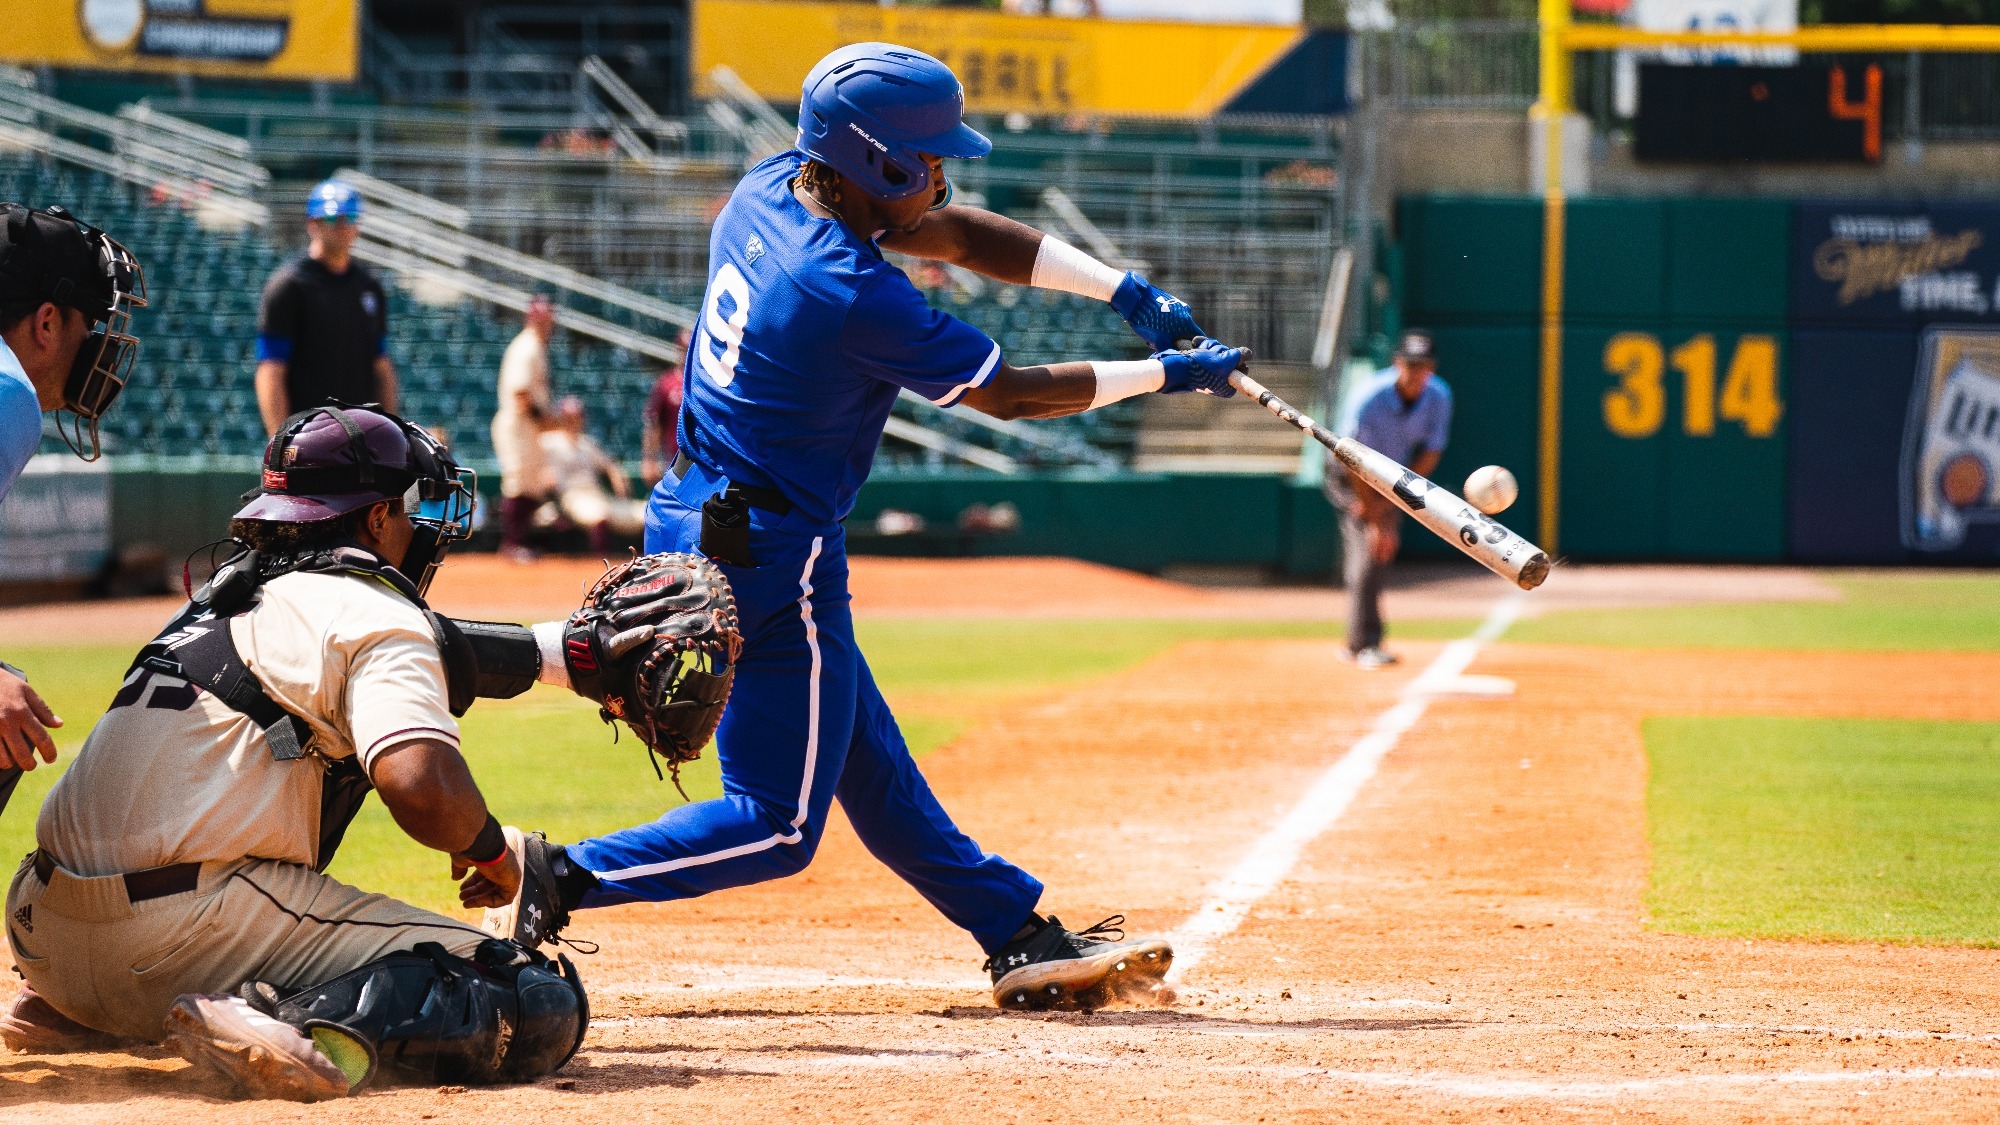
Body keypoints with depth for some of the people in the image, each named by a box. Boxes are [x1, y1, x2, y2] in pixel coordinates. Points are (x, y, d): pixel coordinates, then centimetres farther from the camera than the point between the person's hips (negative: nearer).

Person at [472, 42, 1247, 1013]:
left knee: (871, 766, 17)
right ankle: (559, 881, -11)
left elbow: (953, 234, 9)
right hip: (771, 559, -10)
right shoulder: (855, 295, -25)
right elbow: (1010, 394, -13)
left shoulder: (769, 191, 1)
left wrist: (1121, 290, 3)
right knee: (780, 823, -2)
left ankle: (1023, 941, 26)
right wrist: (1163, 375, -1)